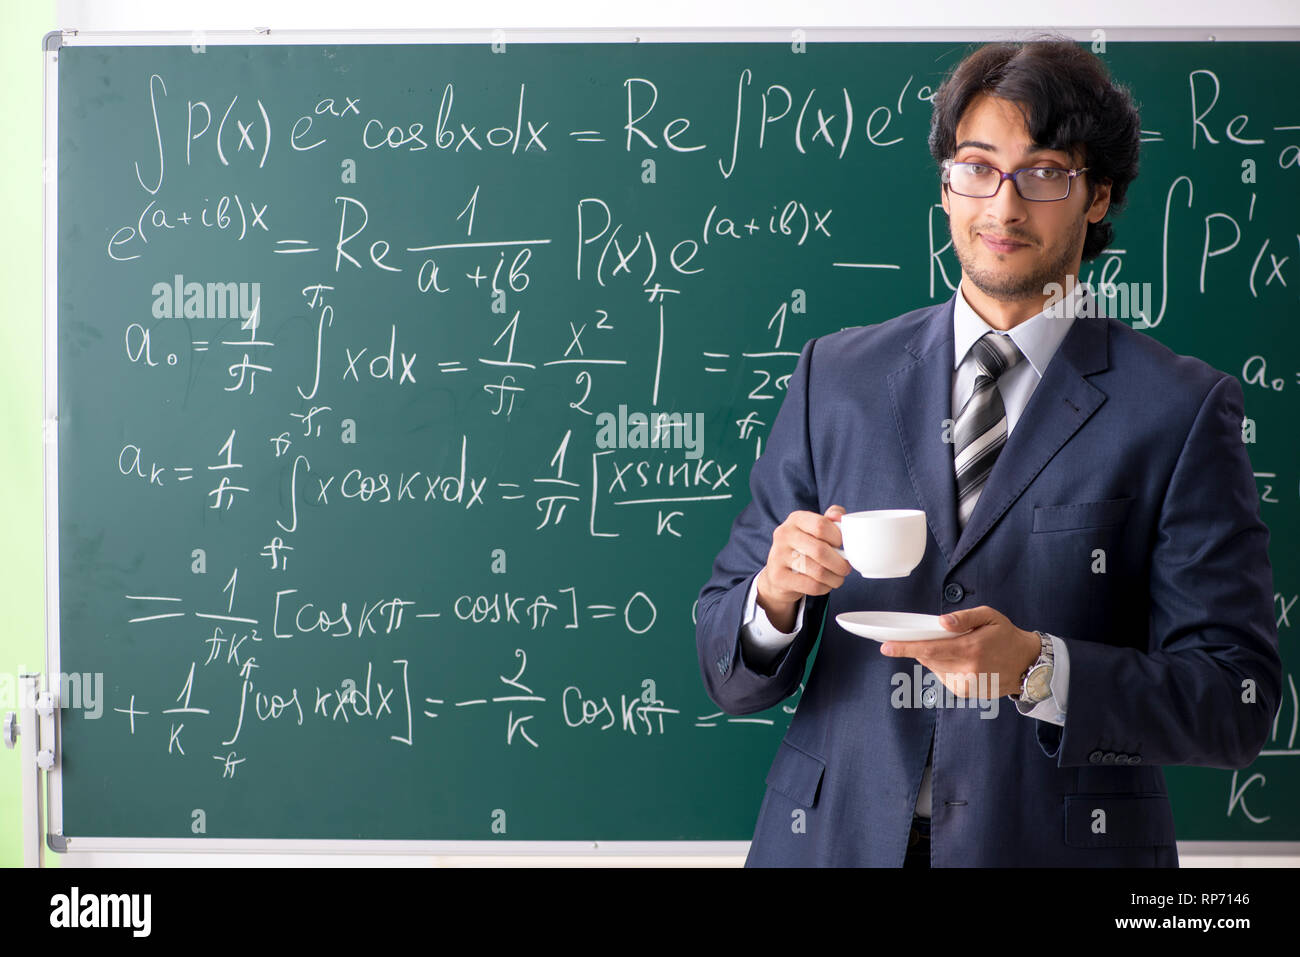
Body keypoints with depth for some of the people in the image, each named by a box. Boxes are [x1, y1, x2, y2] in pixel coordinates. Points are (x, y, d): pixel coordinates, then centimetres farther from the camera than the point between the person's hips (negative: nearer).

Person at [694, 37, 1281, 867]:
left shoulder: (1181, 410, -5)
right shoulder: (836, 377, 1)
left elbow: (1237, 704, -9)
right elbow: (730, 677, 2)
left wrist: (1037, 669, -22)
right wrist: (775, 596, -19)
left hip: (1059, 844, -2)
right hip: (838, 837, 2)